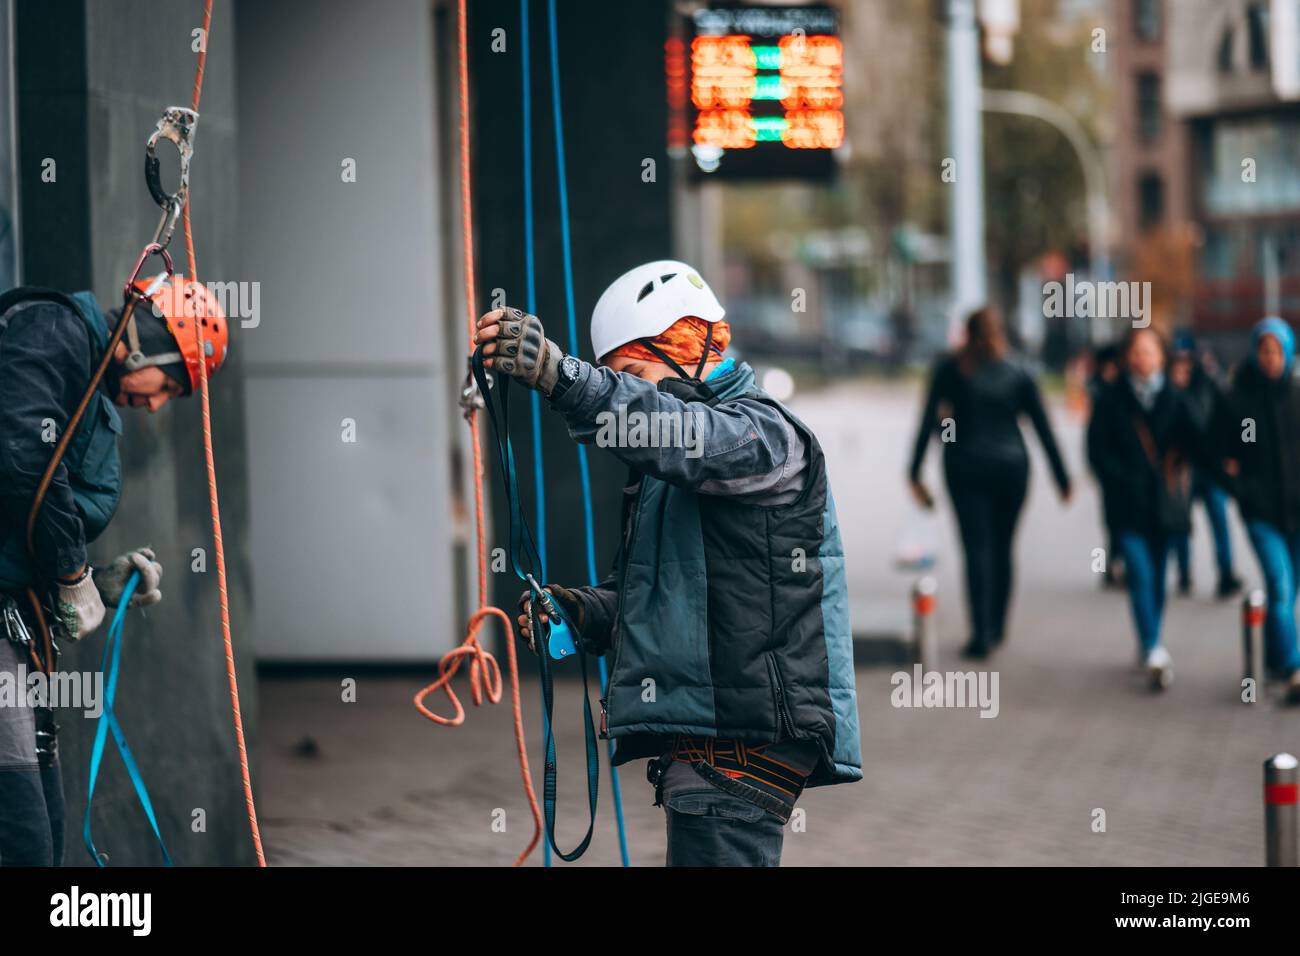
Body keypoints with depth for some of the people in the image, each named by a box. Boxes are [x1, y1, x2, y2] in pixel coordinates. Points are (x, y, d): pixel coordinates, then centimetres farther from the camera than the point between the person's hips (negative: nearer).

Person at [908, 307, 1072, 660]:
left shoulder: (949, 370, 1)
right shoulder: (1017, 375, 5)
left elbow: (928, 422, -5)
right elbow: (1044, 429, 2)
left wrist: (915, 474, -3)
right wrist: (1062, 478, 6)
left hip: (966, 468, -2)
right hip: (1011, 465, 2)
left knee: (977, 550, -4)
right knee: (1002, 548, 14)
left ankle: (982, 635, -13)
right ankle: (996, 627, 20)